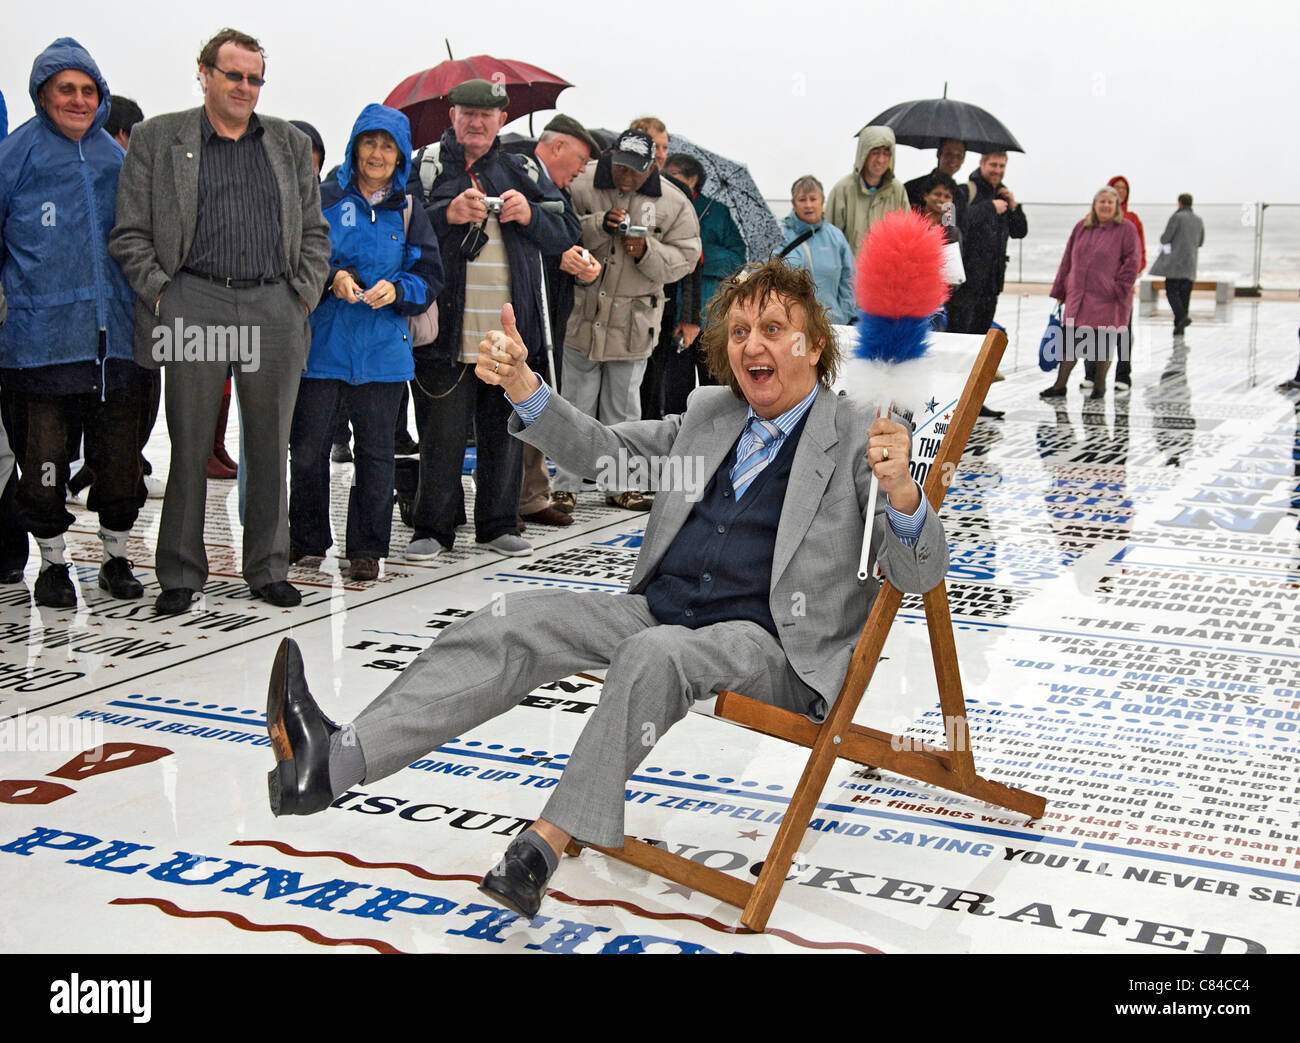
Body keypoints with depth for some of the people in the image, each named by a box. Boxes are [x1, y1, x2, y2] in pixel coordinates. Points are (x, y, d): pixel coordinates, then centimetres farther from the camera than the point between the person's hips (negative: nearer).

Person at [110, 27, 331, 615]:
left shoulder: (290, 145, 16)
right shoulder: (156, 140, 8)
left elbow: (314, 232, 17)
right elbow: (129, 235, 5)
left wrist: (304, 295, 4)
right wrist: (160, 294, -5)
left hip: (275, 310, 3)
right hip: (194, 307, -2)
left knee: (271, 448, 6)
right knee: (189, 448, 0)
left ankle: (268, 569, 17)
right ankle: (180, 576, 10)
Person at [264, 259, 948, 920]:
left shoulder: (862, 435, -1)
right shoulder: (709, 413, 18)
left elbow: (919, 574, -7)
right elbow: (602, 451, 23)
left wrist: (899, 489, -30)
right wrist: (522, 387, 7)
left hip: (774, 649, -5)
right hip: (659, 610, 6)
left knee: (657, 652, -37)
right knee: (518, 619, -17)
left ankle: (544, 848, -32)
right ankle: (332, 760, -28)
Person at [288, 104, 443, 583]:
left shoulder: (408, 211, 9)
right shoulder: (326, 200, 4)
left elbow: (430, 278, 6)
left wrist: (396, 290, -14)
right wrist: (332, 278, -16)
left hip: (382, 351, 1)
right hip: (322, 345, -1)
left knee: (375, 452, 5)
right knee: (308, 449, 2)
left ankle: (366, 549, 15)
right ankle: (307, 539, 21)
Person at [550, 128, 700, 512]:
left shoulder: (673, 204, -2)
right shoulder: (581, 185, -7)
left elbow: (685, 257, 0)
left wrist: (647, 252, -17)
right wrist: (599, 225, -26)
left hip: (634, 322, 2)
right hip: (582, 313, -2)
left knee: (624, 407, 12)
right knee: (576, 403, 5)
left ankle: (621, 485, 22)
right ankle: (566, 485, 14)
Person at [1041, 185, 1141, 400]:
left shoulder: (1126, 230, -1)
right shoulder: (1082, 228, 12)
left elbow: (1133, 261, -5)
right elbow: (1067, 260, 15)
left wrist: (1120, 288, -13)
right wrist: (1060, 290, 12)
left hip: (1108, 299, -3)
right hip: (1078, 295, 4)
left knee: (1104, 342, 5)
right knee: (1071, 341, 3)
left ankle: (1100, 385, 19)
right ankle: (1060, 386, 6)